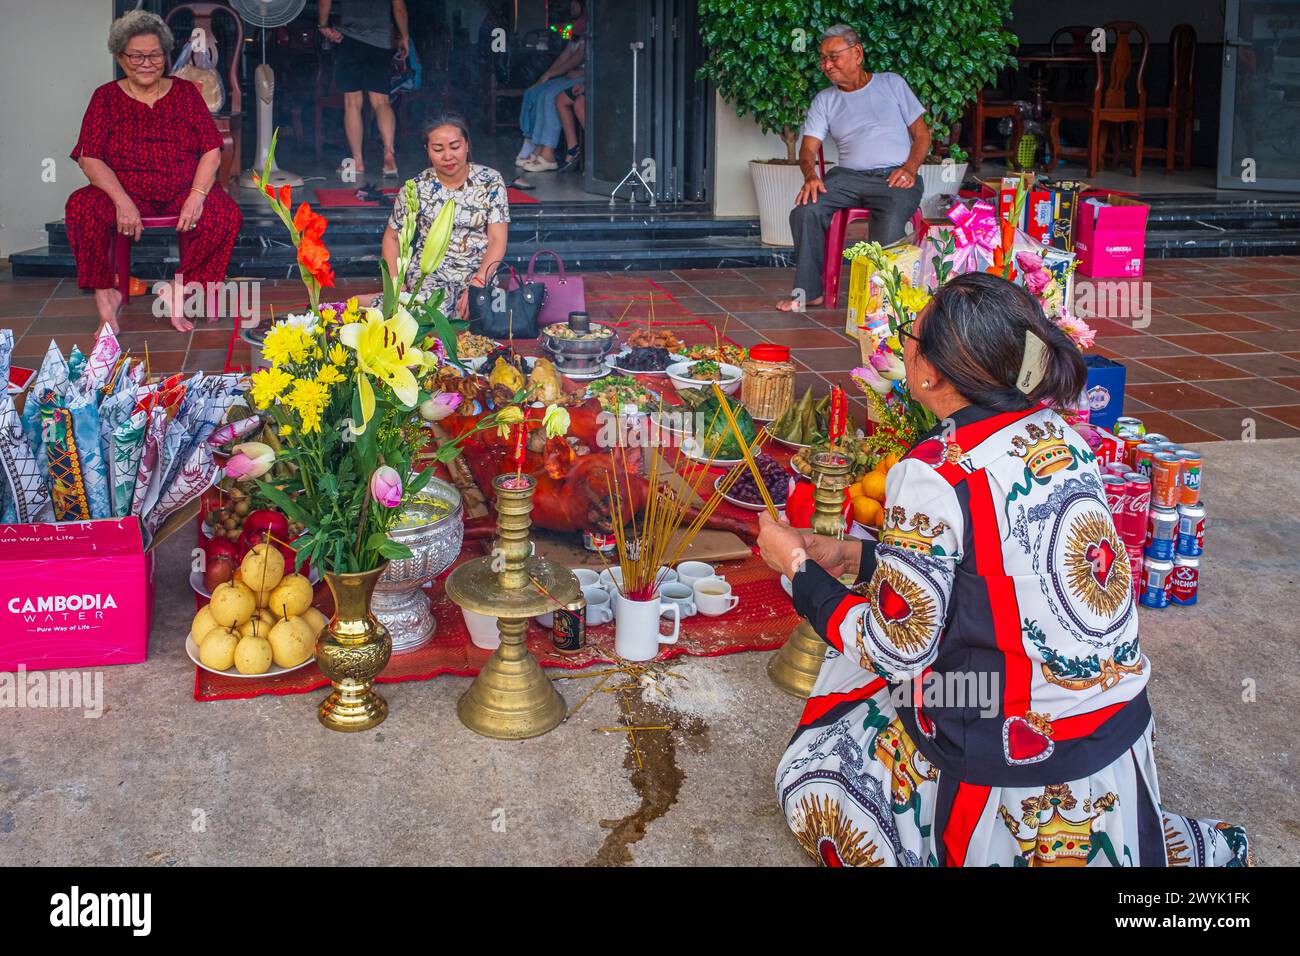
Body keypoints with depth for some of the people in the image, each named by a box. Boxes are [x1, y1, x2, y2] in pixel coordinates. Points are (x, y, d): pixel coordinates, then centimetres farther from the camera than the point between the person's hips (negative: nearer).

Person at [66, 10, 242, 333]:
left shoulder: (186, 92, 8)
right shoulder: (107, 97, 4)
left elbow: (212, 150, 1)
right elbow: (89, 158, -6)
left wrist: (197, 196, -18)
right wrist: (123, 202, -24)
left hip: (182, 193, 1)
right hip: (125, 193, -1)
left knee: (226, 213, -29)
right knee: (81, 207, -31)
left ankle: (178, 289, -17)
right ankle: (105, 294, -17)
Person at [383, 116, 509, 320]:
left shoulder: (491, 181, -1)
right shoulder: (416, 188, 0)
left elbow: (498, 240, -5)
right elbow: (391, 237, 11)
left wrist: (477, 283, -20)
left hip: (480, 271, 2)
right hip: (430, 271, -2)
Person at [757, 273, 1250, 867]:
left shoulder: (933, 473, -22)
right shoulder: (1056, 433, 0)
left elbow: (897, 651, -17)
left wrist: (799, 569, -4)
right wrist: (857, 557, 13)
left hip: (1015, 759, -8)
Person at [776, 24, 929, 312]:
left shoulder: (892, 83, 12)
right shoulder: (824, 100, 17)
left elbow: (922, 134, 11)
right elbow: (808, 148, 6)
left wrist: (910, 169, -9)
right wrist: (811, 175, -18)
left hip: (895, 176, -2)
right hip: (849, 175, 3)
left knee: (888, 228, -34)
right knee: (805, 210, -26)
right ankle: (808, 291, -16)